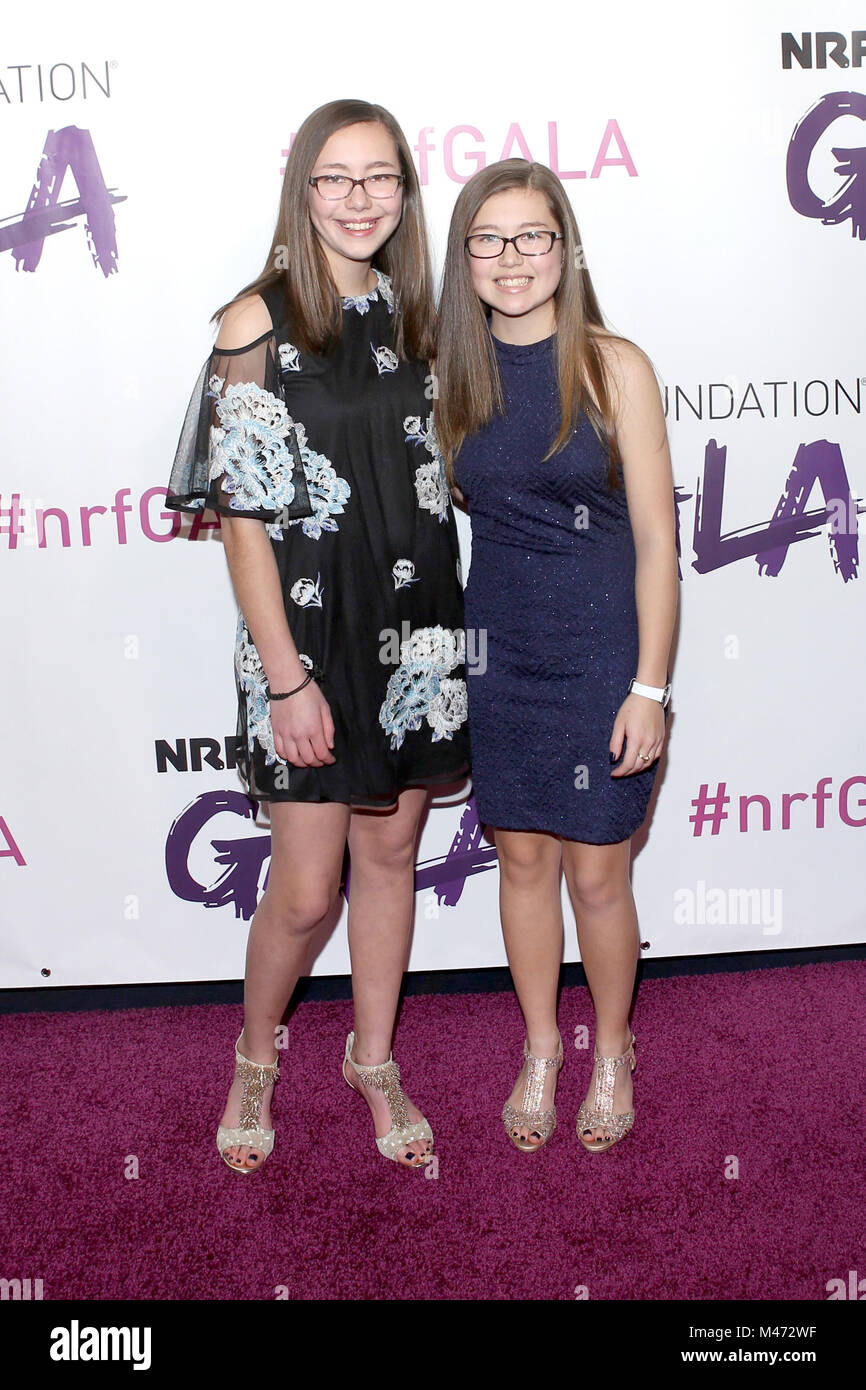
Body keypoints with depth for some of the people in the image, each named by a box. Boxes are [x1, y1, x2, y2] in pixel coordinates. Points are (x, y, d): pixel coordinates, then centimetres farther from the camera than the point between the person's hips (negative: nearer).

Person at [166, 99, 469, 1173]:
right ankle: (255, 1057, 32)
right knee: (306, 889, 2)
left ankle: (374, 1060, 35)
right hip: (308, 632, -5)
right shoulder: (259, 322, -10)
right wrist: (285, 679, -15)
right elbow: (242, 517, -13)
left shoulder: (412, 316, 7)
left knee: (391, 853, 15)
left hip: (415, 628, 5)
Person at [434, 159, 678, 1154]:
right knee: (521, 857, 14)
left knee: (596, 875, 7)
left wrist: (649, 686, -12)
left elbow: (655, 539, -9)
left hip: (599, 654, -4)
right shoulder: (459, 373, 2)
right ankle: (540, 1049, 36)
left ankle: (612, 1053, 33)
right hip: (497, 650, 4)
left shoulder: (613, 367, -10)